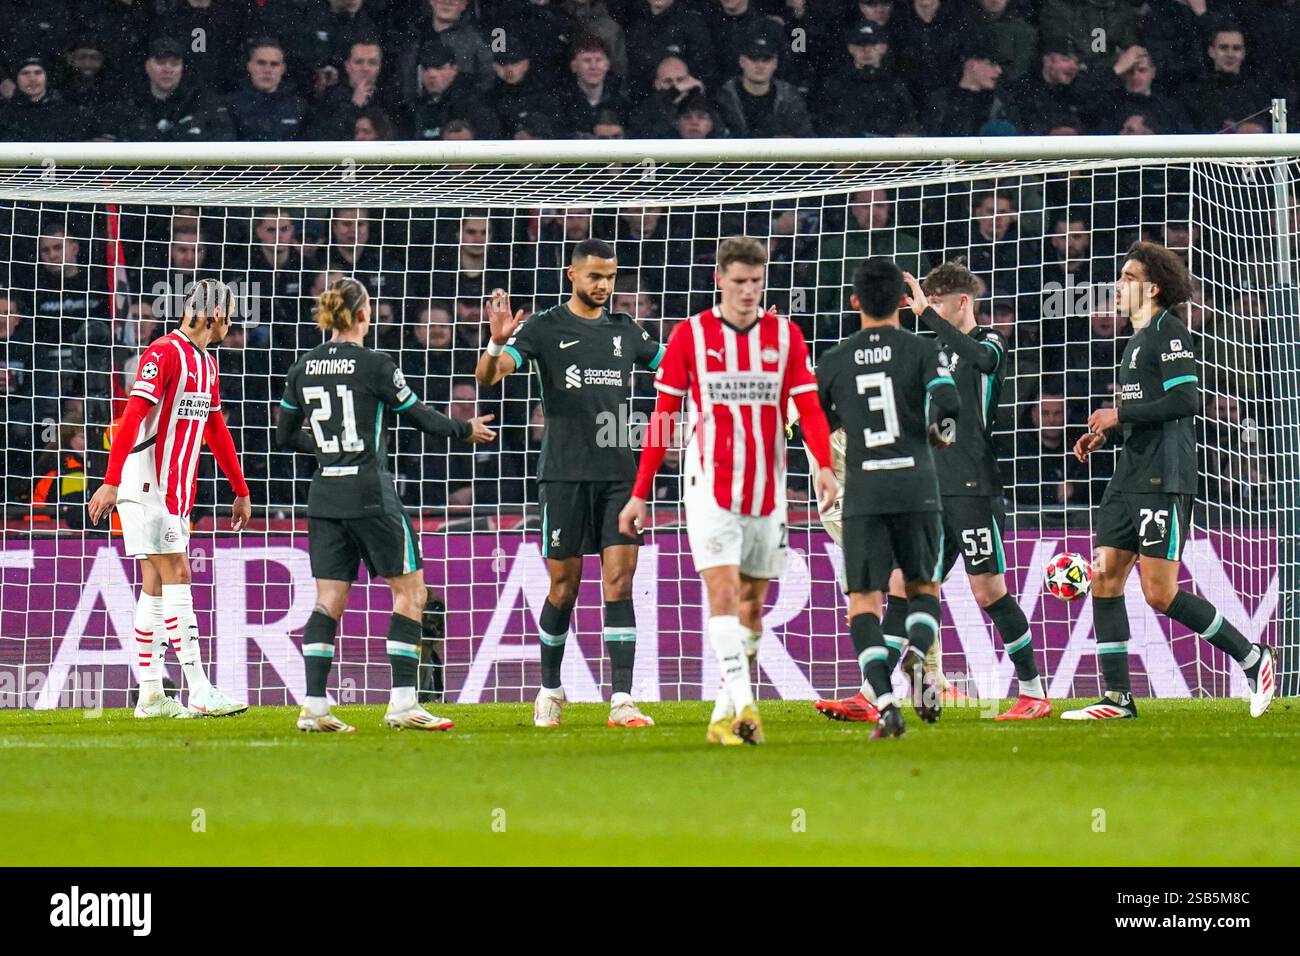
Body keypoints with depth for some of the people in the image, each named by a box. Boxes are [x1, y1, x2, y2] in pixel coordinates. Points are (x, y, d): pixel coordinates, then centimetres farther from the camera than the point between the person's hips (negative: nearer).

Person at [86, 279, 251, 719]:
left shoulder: (206, 362, 16)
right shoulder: (164, 353, -14)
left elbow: (216, 430, 25)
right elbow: (132, 417, -21)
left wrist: (240, 491, 26)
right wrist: (111, 482, -27)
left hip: (176, 491, 9)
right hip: (147, 485, -9)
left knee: (156, 585, 8)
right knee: (176, 575, -12)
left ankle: (150, 695, 9)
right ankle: (200, 694, -15)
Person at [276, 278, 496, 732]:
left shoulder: (304, 368, 6)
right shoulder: (374, 365, -10)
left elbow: (285, 435, 14)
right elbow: (421, 418, -1)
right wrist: (466, 429, 16)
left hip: (324, 497, 6)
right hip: (369, 495, -6)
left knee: (329, 599, 6)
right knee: (410, 591, 4)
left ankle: (314, 706, -3)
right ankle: (402, 703, -2)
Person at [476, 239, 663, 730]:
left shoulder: (625, 330, 11)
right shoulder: (544, 328, -1)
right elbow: (487, 376, -11)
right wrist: (498, 344, -31)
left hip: (619, 474, 3)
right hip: (565, 475, -3)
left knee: (619, 581, -5)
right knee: (564, 586, 2)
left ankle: (622, 701, -9)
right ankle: (551, 691, 21)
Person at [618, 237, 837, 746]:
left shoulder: (785, 335, 4)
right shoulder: (690, 335, 0)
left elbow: (809, 408, -3)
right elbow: (662, 417, 3)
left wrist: (825, 466, -21)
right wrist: (640, 493, 1)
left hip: (767, 491, 3)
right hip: (710, 488, -3)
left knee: (752, 604, 9)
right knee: (723, 592, -16)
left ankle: (725, 711, 19)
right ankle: (744, 707, -24)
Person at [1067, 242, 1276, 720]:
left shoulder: (1169, 331, -9)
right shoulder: (1140, 337, 20)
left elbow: (1184, 400, -19)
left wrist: (1119, 414, -14)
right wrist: (1105, 433, 16)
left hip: (1163, 479, -10)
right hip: (1130, 478, 10)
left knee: (1160, 594, -11)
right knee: (1104, 578, 3)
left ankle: (1252, 657, 2)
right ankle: (1117, 697, 4)